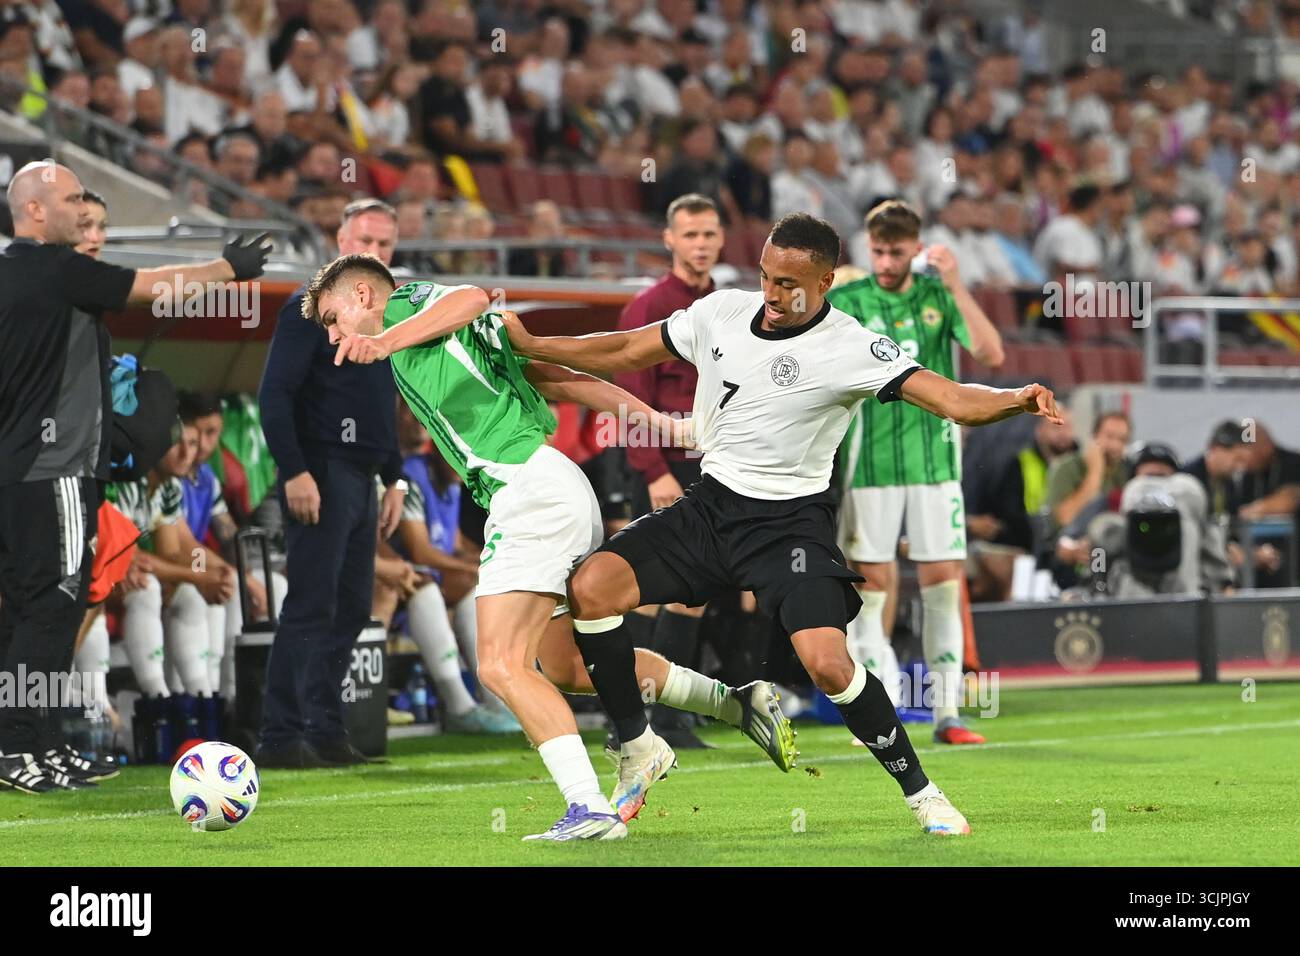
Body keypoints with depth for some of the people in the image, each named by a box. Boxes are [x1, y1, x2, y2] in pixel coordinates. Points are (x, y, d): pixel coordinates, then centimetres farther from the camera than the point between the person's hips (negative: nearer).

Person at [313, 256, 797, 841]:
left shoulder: (405, 305, 1)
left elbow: (471, 298, -22)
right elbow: (563, 379, 22)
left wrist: (386, 341, -32)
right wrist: (659, 421, 18)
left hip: (531, 490, -10)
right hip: (561, 489, 10)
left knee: (502, 666, -16)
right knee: (565, 667, 21)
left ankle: (590, 809, -26)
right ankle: (738, 704, 26)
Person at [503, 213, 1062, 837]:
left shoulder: (851, 350, -15)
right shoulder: (721, 312, 0)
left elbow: (953, 399, -24)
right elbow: (626, 352, 14)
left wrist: (1017, 400, -43)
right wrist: (528, 345, 11)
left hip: (789, 522, -5)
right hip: (709, 505, 5)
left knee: (828, 664, -24)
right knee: (589, 589, -15)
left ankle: (920, 792, -1)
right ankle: (639, 749, 5)